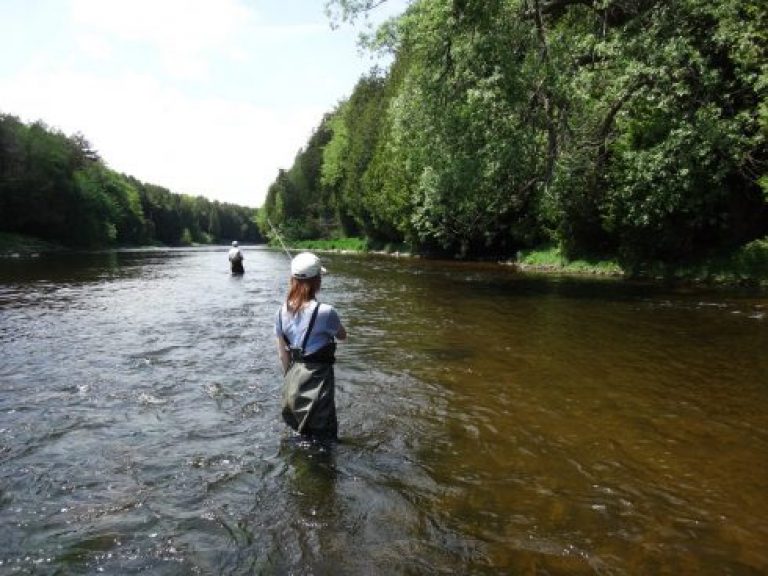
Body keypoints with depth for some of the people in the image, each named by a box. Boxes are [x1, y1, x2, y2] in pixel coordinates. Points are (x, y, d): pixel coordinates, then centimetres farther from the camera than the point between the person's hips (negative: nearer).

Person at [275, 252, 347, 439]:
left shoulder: (282, 311, -3)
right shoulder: (325, 312, -19)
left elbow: (282, 353, 4)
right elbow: (342, 336, 1)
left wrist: (290, 379, 16)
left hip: (293, 381, 6)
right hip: (317, 380, -6)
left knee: (300, 437, 23)